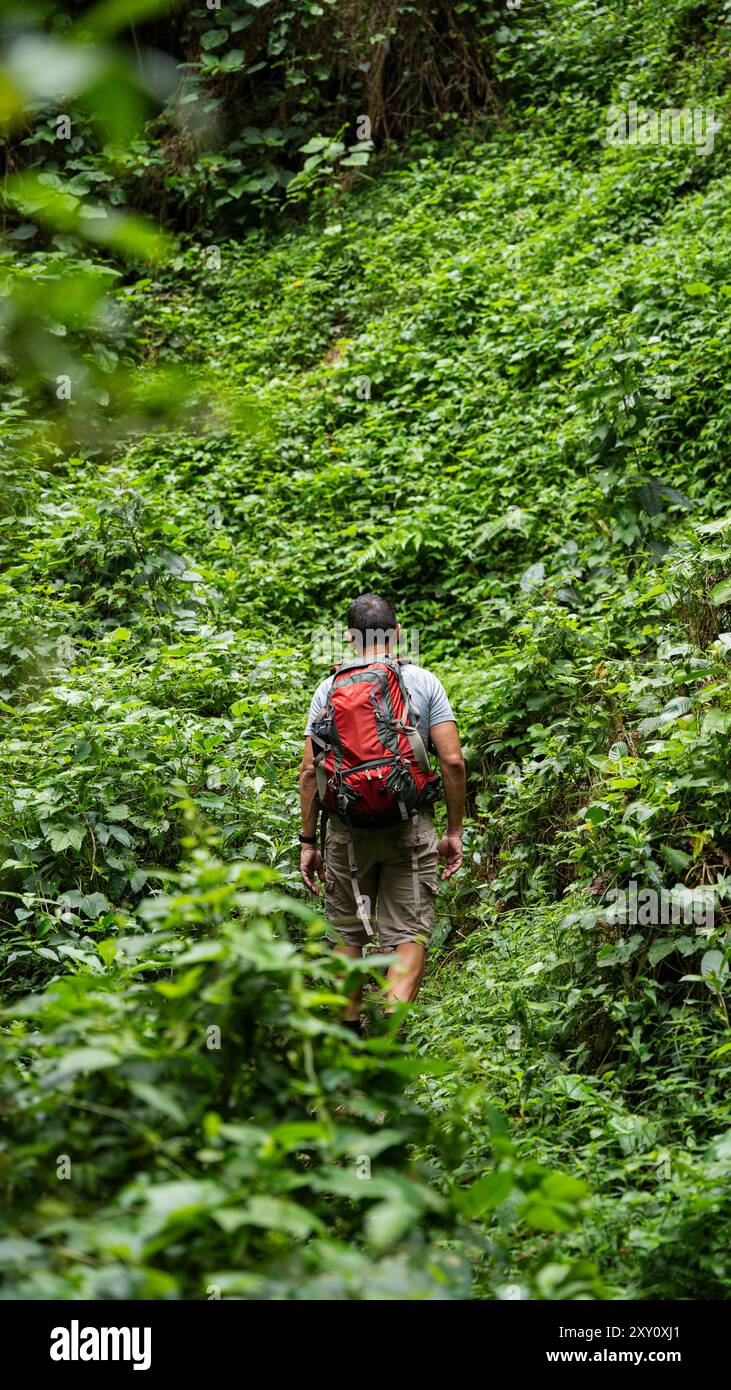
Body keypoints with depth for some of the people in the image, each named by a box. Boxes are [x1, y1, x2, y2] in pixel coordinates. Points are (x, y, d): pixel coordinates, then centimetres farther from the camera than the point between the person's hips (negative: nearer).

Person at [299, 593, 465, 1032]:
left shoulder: (329, 688, 5)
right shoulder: (424, 683, 2)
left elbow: (310, 771, 1)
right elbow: (453, 761, -4)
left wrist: (308, 841, 6)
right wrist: (455, 831, 4)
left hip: (347, 828, 2)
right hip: (410, 828, -1)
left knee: (347, 933, 15)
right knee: (410, 935, 0)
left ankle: (349, 1034, 20)